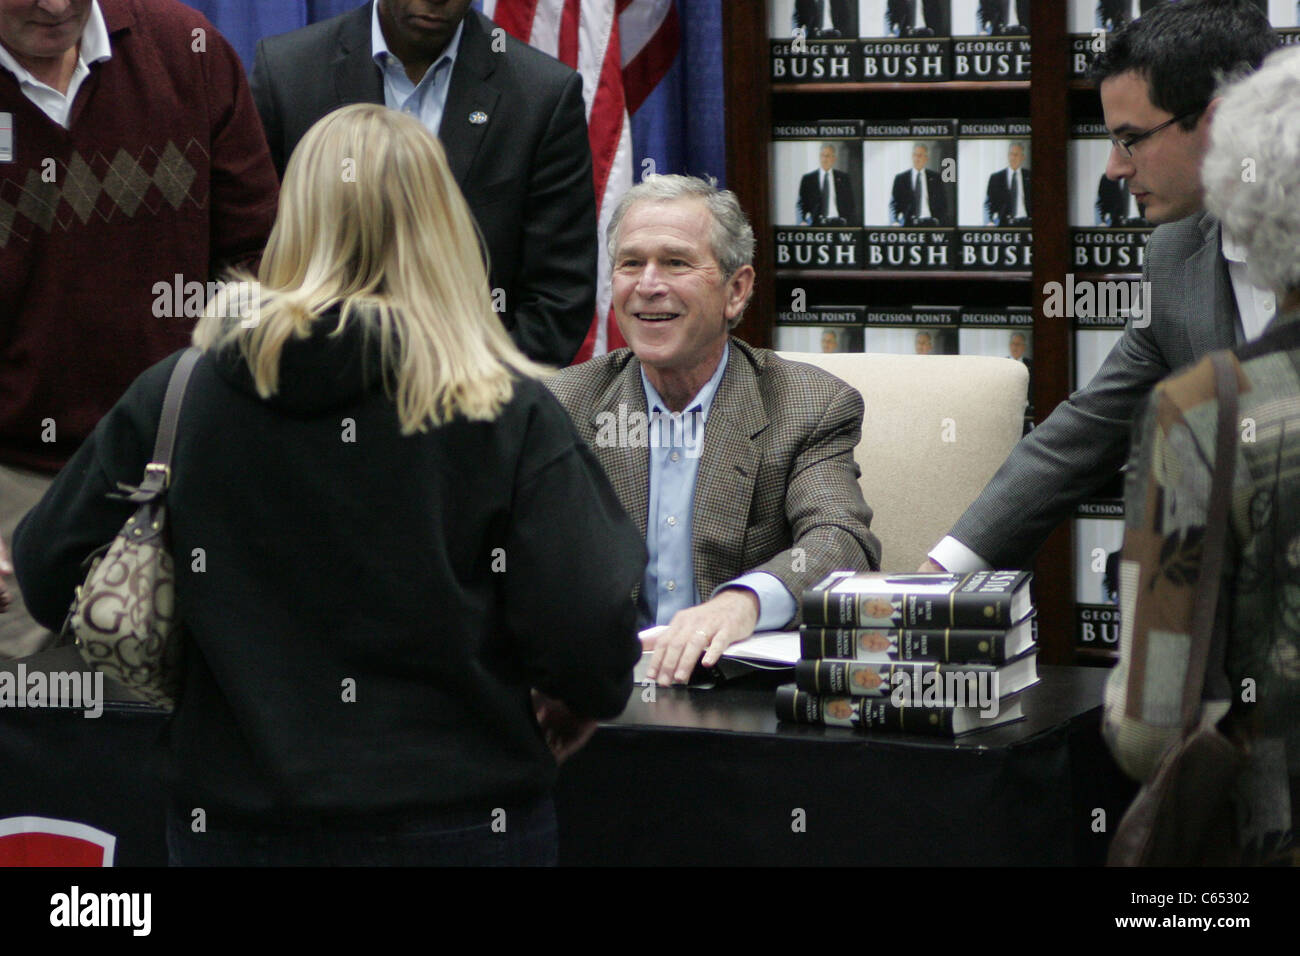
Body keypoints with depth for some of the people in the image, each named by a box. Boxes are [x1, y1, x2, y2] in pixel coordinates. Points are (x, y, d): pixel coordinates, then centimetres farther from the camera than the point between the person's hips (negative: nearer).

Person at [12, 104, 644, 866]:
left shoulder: (176, 396, -5)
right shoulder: (509, 413, -11)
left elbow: (45, 574, 4)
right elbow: (589, 634, -15)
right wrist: (584, 696, 7)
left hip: (237, 822, 1)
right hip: (456, 821, -1)